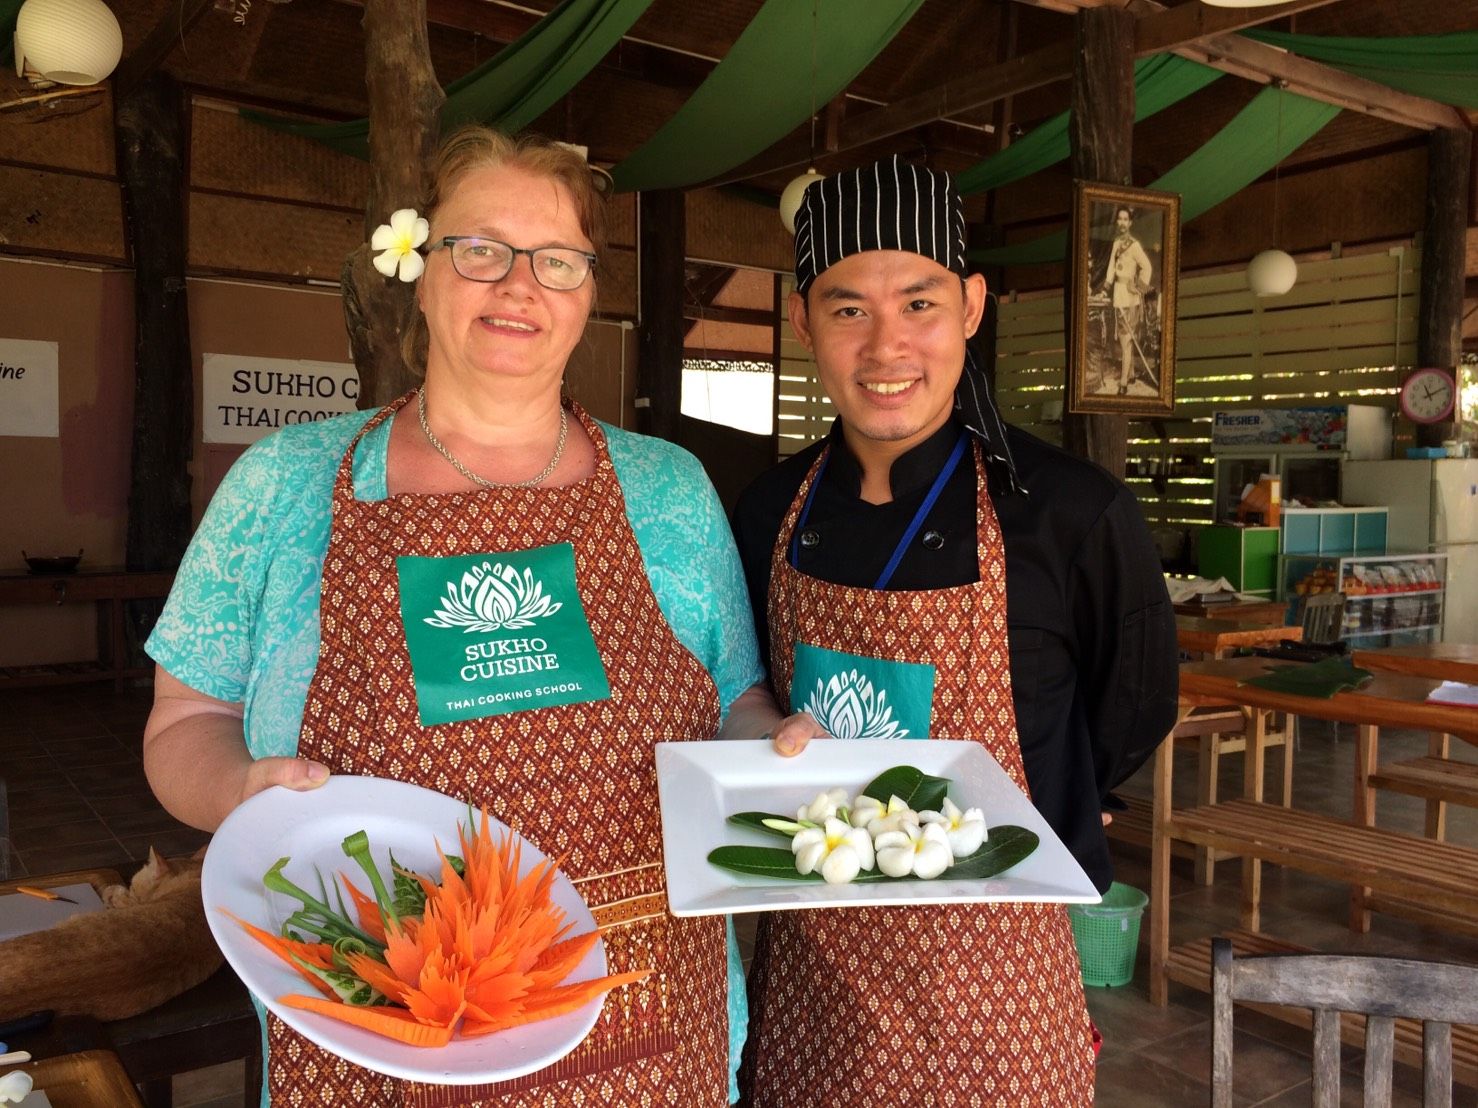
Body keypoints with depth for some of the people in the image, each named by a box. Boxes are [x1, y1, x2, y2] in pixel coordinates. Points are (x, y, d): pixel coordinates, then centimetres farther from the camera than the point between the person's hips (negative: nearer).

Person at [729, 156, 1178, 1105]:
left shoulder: (1079, 516, -17)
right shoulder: (771, 512, -4)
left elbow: (1128, 723, -2)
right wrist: (789, 745, -3)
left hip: (985, 986, -3)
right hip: (805, 966, 4)